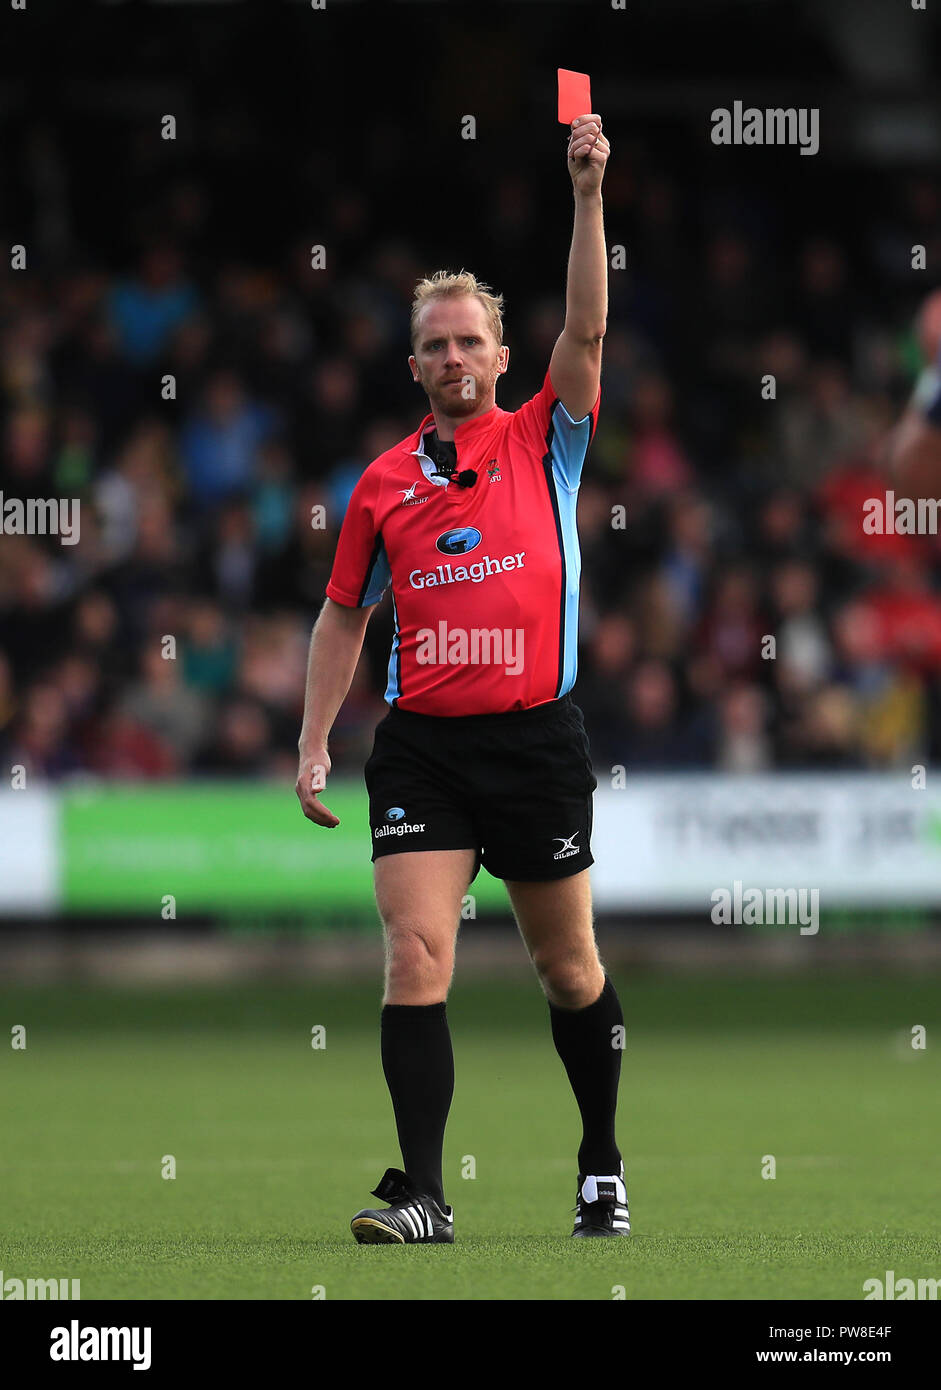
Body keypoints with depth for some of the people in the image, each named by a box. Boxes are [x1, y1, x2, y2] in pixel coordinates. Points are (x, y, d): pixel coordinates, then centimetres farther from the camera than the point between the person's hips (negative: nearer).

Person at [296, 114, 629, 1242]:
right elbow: (344, 613, 17)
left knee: (568, 970, 9)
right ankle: (422, 1195, -14)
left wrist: (588, 197, -19)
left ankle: (602, 1168, 27)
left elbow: (587, 330, -9)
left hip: (536, 740, -1)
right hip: (419, 746, 1)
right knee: (414, 958, -12)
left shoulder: (543, 444, 4)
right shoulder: (383, 483, 10)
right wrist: (313, 743, 9)